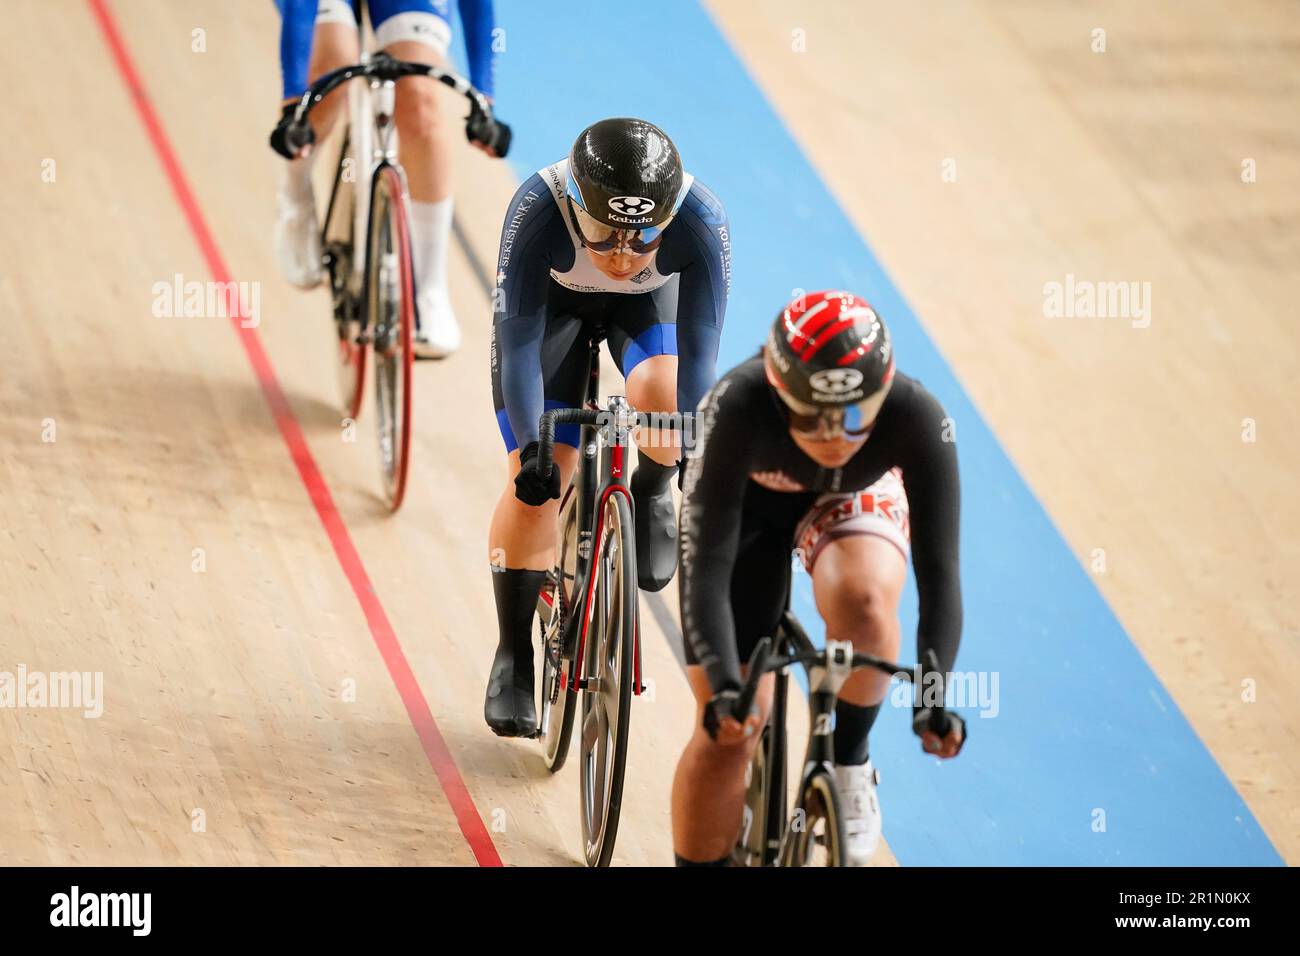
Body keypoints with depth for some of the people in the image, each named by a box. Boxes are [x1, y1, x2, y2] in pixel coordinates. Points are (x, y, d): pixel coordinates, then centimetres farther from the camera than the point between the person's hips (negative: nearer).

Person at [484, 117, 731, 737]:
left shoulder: (700, 221, -38)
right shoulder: (538, 211, -40)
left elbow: (700, 342, -37)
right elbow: (520, 336, -38)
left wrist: (695, 439, -48)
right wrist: (531, 445, -46)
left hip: (649, 301, 1)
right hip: (551, 297, -1)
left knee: (662, 397, -31)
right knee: (536, 479, -11)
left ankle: (650, 494, 5)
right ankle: (512, 656, 4)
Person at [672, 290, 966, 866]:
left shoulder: (916, 418, -37)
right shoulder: (736, 408, -40)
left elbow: (938, 568, -37)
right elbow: (706, 564, -41)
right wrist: (723, 687, -54)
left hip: (856, 498, 0)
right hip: (747, 501, 0)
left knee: (862, 597, -34)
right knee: (727, 731, -9)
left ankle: (849, 765, -8)